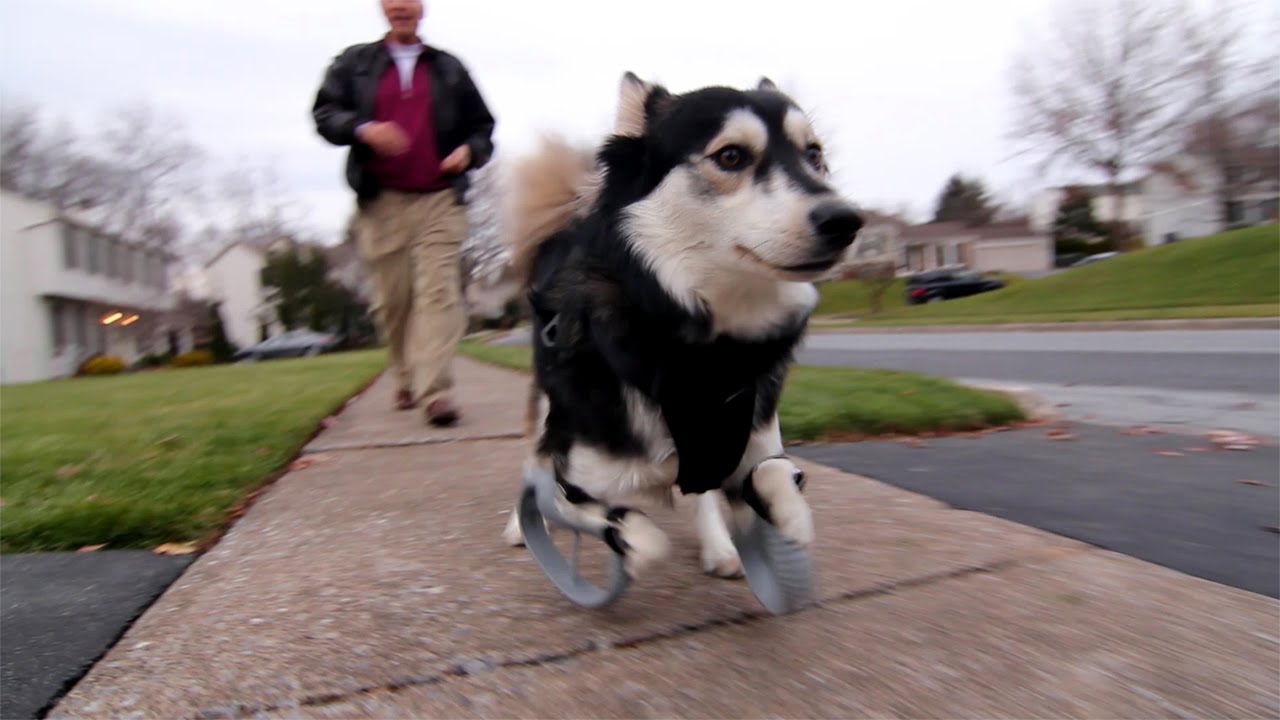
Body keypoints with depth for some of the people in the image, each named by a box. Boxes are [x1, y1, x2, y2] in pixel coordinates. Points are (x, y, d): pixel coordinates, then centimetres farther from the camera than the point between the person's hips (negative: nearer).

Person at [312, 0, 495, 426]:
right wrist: (362, 129, -14)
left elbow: (482, 126, 20)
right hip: (381, 203, 1)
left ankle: (435, 392, -17)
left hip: (440, 202, -1)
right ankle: (407, 380, 21)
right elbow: (324, 113, 8)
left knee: (439, 294, -13)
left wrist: (470, 151, -3)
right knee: (391, 300, 3)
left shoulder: (449, 68, 18)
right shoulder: (354, 63, 16)